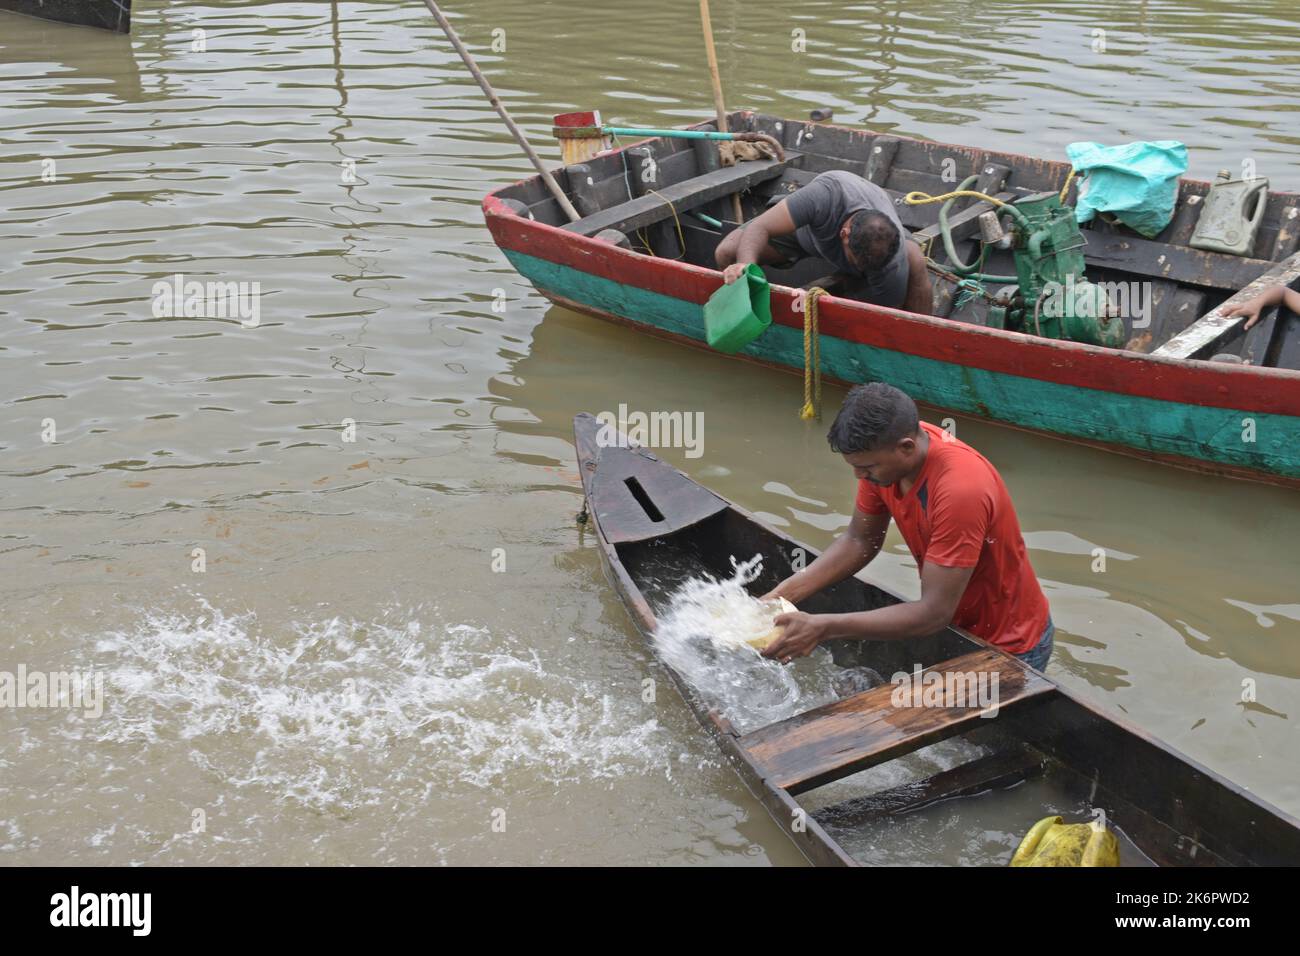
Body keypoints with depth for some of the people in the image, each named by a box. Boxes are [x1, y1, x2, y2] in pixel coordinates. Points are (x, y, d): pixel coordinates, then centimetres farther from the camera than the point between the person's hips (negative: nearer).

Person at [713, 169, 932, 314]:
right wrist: (746, 263, -65)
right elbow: (759, 228, -46)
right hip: (807, 227, 0)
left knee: (914, 260, -34)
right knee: (727, 252, -23)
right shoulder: (828, 194, -46)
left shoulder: (895, 267, -41)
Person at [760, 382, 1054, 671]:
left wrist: (825, 627, -37)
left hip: (1008, 647, -6)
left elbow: (934, 613, -34)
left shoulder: (960, 489, -37)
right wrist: (784, 593, -14)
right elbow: (859, 541, -1)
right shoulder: (881, 453, -14)